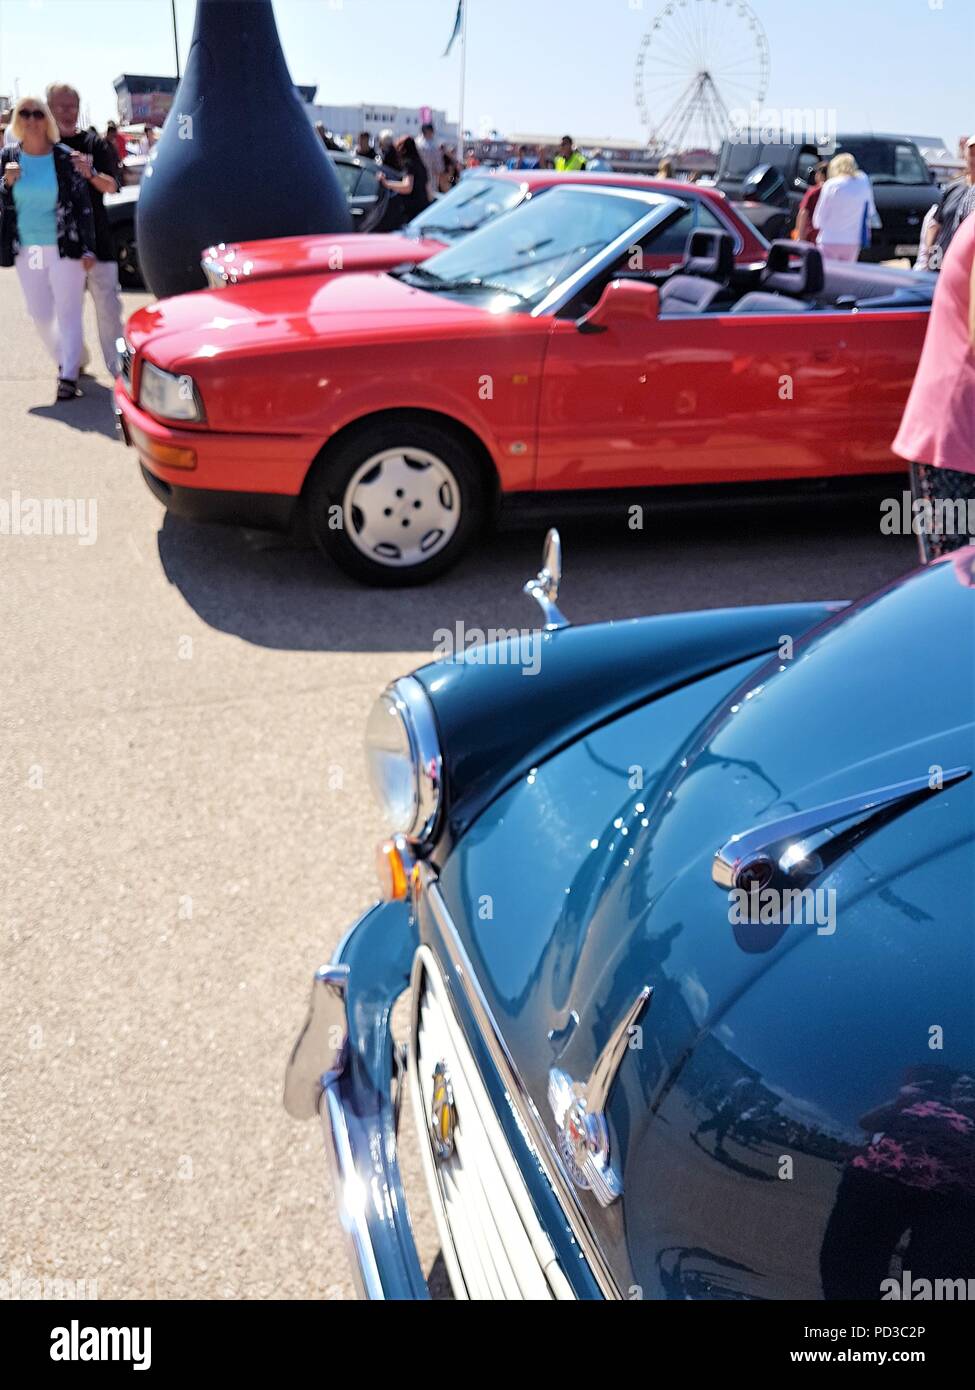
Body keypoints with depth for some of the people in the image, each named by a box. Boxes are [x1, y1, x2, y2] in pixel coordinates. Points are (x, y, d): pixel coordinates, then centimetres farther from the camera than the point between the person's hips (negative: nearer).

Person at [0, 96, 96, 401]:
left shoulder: (65, 157, -6)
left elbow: (84, 205, -4)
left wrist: (88, 249, -7)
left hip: (65, 249, -4)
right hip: (26, 250, 4)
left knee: (68, 314, -3)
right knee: (40, 315, 11)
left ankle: (69, 376, -1)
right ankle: (64, 361, 30)